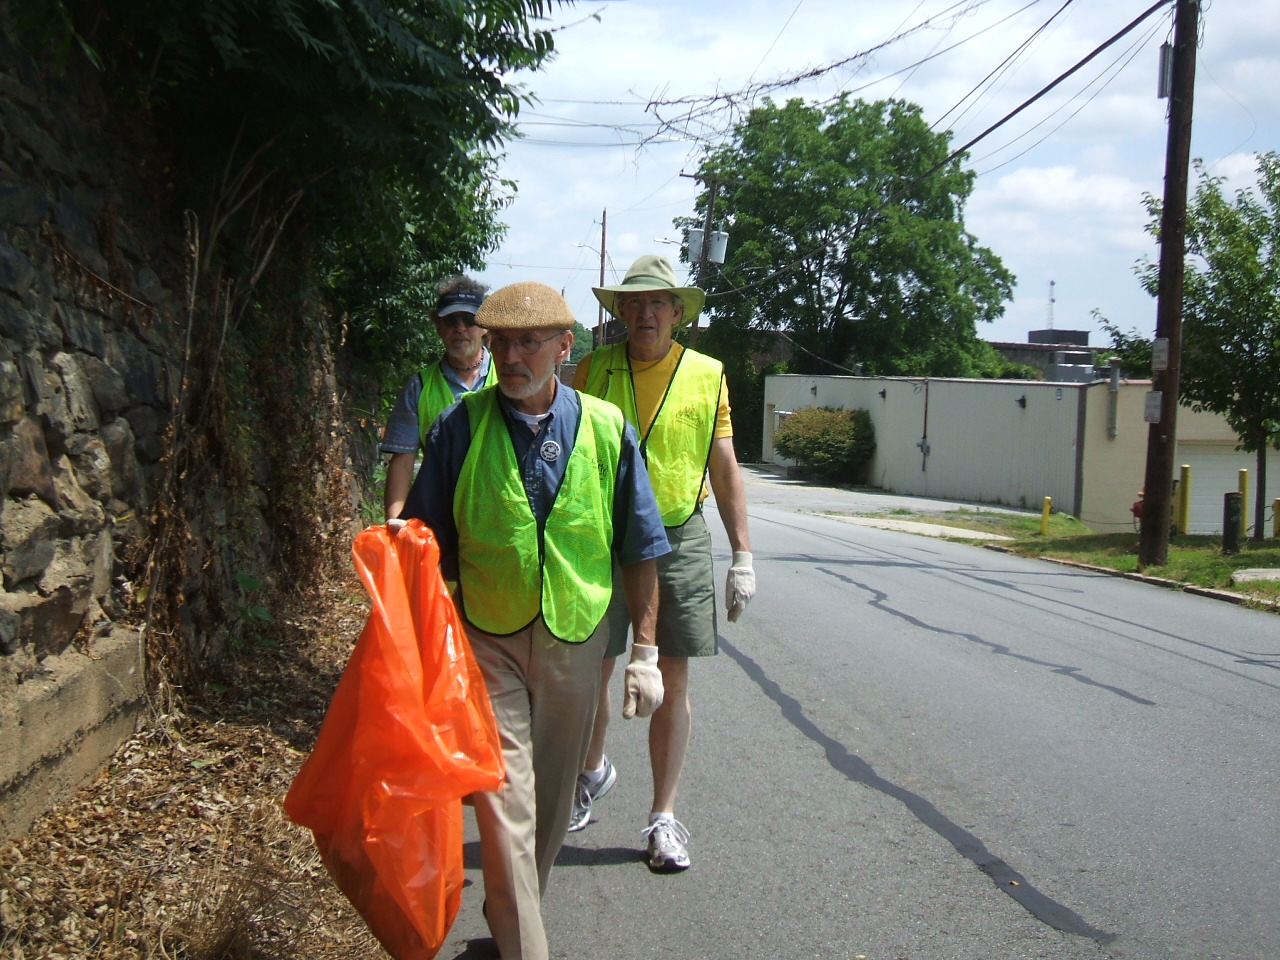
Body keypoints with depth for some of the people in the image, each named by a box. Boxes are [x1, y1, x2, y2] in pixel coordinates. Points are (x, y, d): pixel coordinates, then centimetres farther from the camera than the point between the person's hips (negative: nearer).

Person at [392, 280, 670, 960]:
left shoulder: (606, 428, -3)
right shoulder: (460, 428, -6)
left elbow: (639, 550, 2)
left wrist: (644, 652, 1)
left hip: (575, 642, 2)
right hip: (487, 642, -2)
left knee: (551, 803, 15)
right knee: (504, 805, -8)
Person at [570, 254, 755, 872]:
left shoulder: (706, 376, 3)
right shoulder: (593, 370, 2)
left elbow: (724, 469, 6)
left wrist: (742, 555, 2)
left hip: (678, 541, 0)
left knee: (672, 681, 3)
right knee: (591, 669, 7)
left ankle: (664, 817, 15)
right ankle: (593, 771, 36)